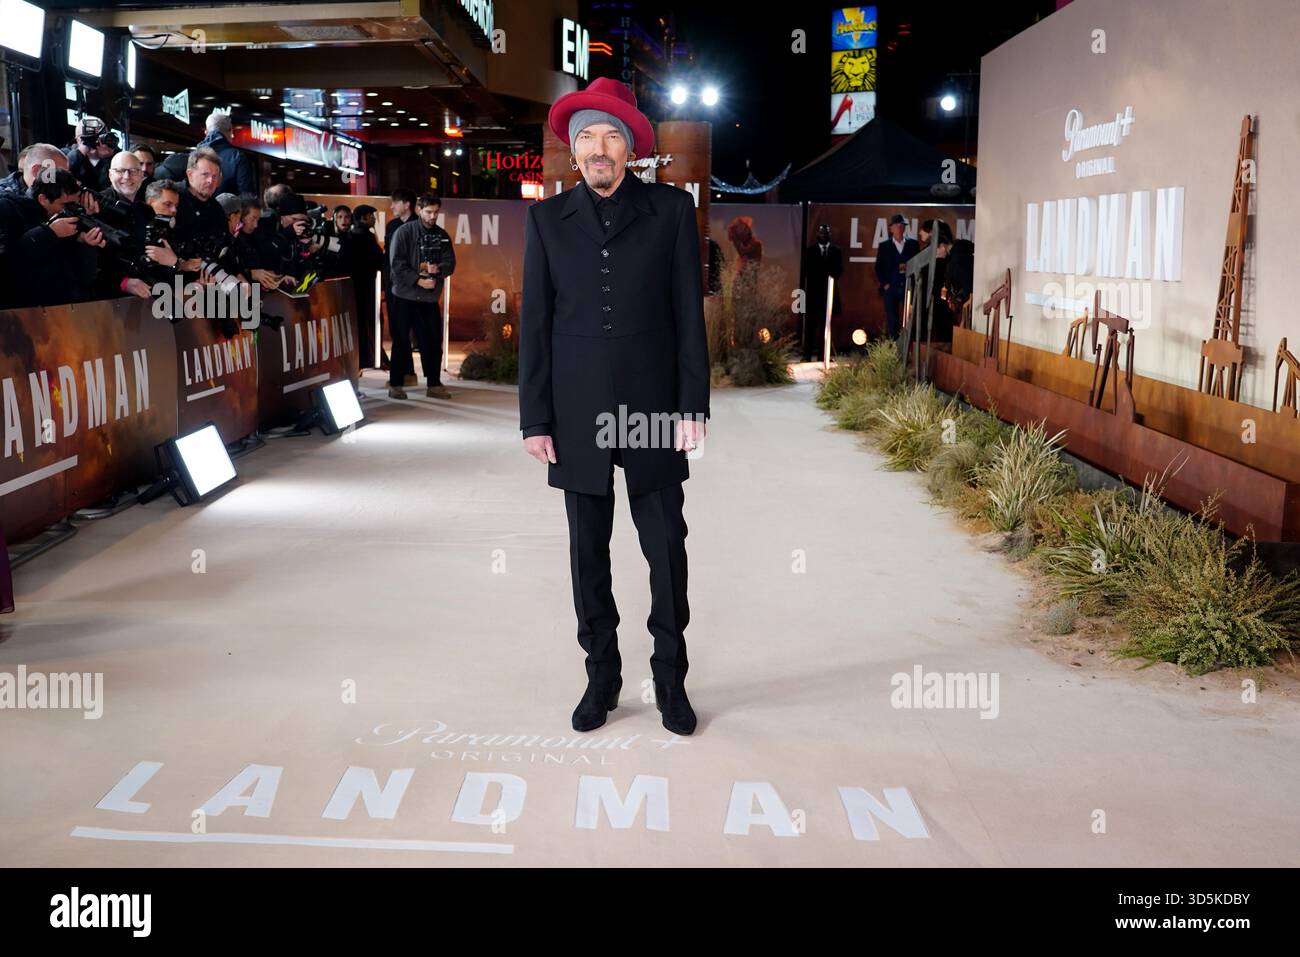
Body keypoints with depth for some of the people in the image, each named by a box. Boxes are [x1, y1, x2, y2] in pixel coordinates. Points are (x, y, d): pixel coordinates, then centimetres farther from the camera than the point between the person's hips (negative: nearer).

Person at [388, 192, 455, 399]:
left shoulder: (442, 235, 8)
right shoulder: (404, 232, -4)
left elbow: (450, 263, 4)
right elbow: (397, 263, -11)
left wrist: (438, 269, -17)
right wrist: (418, 280, -17)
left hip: (430, 297, 4)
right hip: (405, 295, -4)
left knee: (433, 341, 6)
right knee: (401, 341, 3)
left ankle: (434, 384, 15)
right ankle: (395, 385, 11)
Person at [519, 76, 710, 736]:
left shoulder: (671, 210, 3)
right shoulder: (547, 219, 6)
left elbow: (689, 312, 2)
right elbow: (534, 323, 5)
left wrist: (693, 406, -4)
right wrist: (535, 419, 0)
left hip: (652, 408, -1)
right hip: (577, 415, 1)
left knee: (666, 547, 4)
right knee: (588, 551, 8)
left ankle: (670, 680, 20)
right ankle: (601, 676, 23)